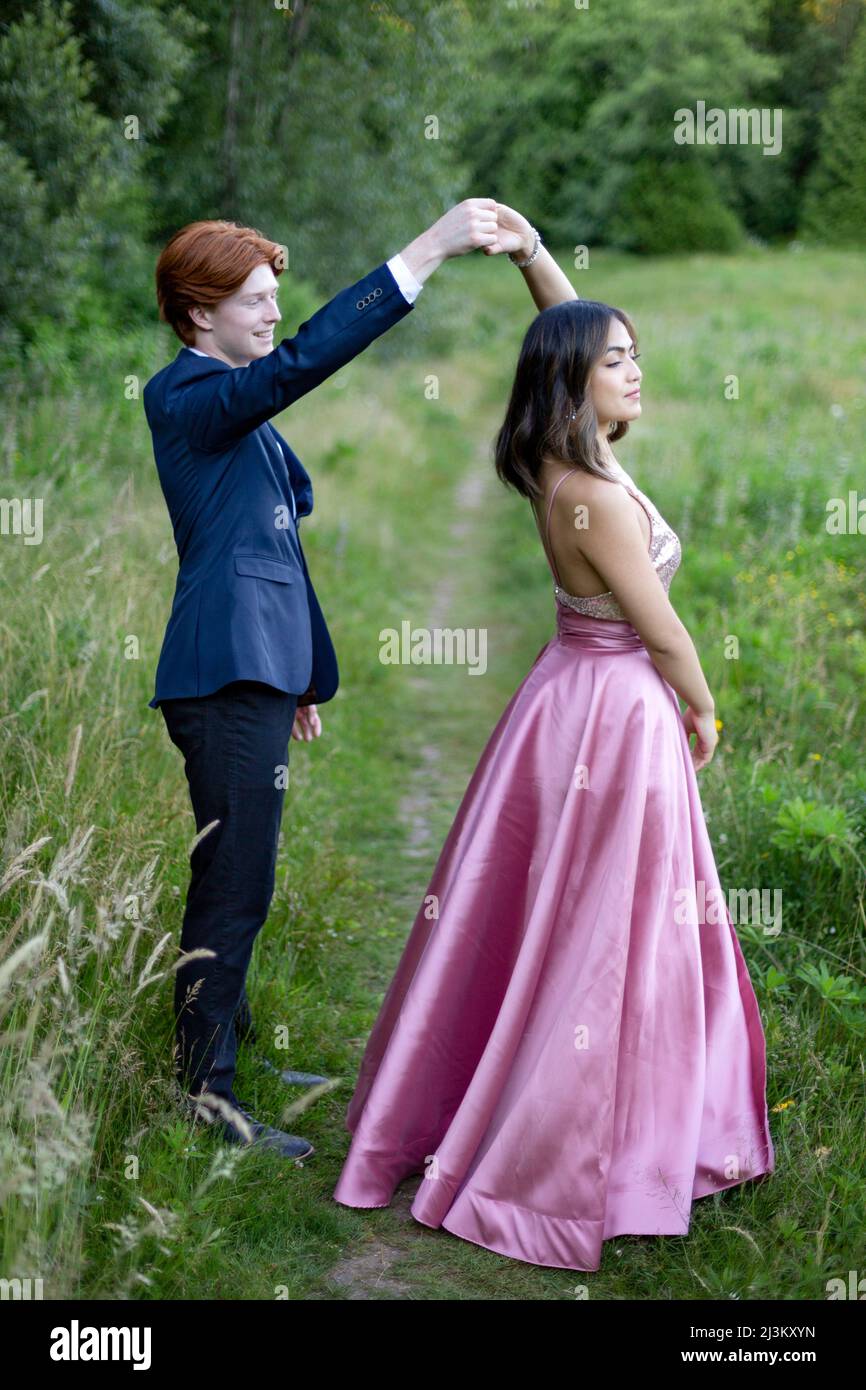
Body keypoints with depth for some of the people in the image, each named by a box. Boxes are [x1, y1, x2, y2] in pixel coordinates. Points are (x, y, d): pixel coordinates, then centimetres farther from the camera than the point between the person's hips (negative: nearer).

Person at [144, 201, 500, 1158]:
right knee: (232, 890, -6)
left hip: (256, 673, 10)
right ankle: (203, 1097, 2)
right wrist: (427, 251, -30)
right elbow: (301, 360, -28)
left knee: (232, 885, 18)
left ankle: (228, 1047, 30)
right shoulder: (184, 396, -11)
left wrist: (303, 675, 25)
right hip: (226, 674, -10)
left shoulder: (240, 409, 20)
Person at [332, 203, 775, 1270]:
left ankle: (446, 1110, 31)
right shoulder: (599, 495, -23)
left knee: (534, 914, 18)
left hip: (567, 696, 9)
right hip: (621, 712, -9)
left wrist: (532, 252, 0)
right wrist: (704, 715, 0)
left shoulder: (557, 463, 1)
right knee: (605, 934, 2)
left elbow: (575, 331, 13)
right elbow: (661, 631, -16)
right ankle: (570, 1157, 14)